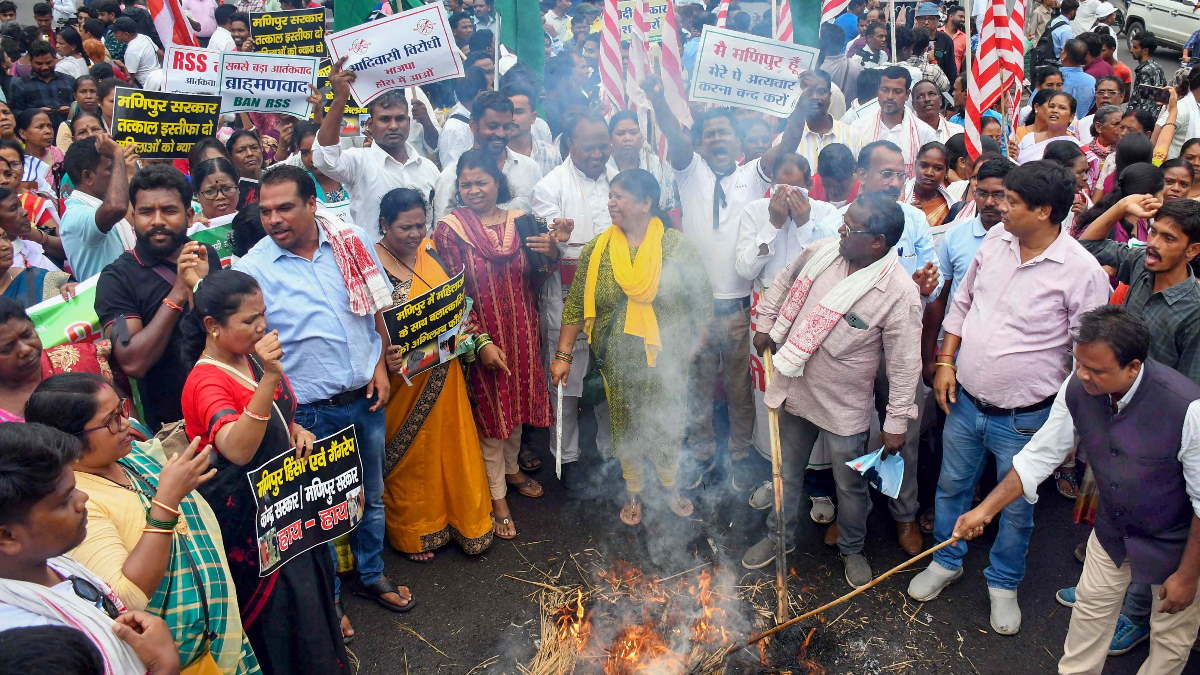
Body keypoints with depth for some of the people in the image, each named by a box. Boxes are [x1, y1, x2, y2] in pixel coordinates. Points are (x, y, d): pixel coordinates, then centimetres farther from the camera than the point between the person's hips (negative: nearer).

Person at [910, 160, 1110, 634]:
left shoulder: (1082, 271, -19)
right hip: (964, 401, 5)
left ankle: (1003, 583, 40)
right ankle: (946, 562, 44)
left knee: (1017, 510, 15)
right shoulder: (995, 241, -3)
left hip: (1023, 419, -4)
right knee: (952, 487, 21)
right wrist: (945, 361, 4)